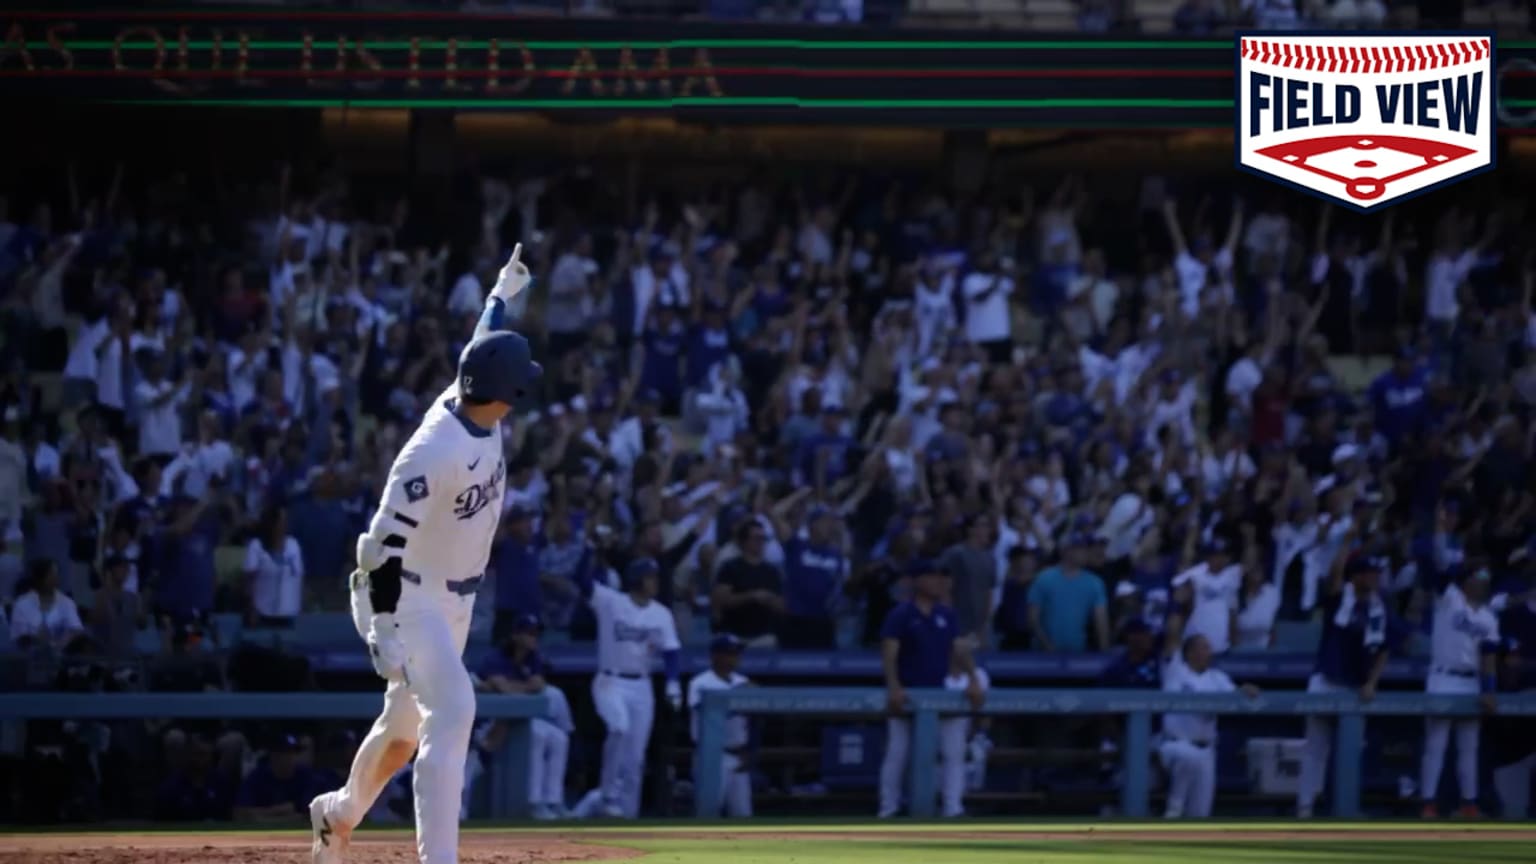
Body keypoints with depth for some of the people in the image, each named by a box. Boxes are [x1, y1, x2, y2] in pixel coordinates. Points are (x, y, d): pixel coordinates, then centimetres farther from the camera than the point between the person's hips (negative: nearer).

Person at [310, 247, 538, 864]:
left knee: (407, 722, 19)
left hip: (454, 599, 9)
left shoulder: (470, 399, -5)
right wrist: (382, 629, -32)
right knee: (452, 710, -22)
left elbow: (483, 344, 20)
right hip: (407, 598, -9)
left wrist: (503, 294, 38)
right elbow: (383, 542, -29)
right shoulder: (435, 452, -30)